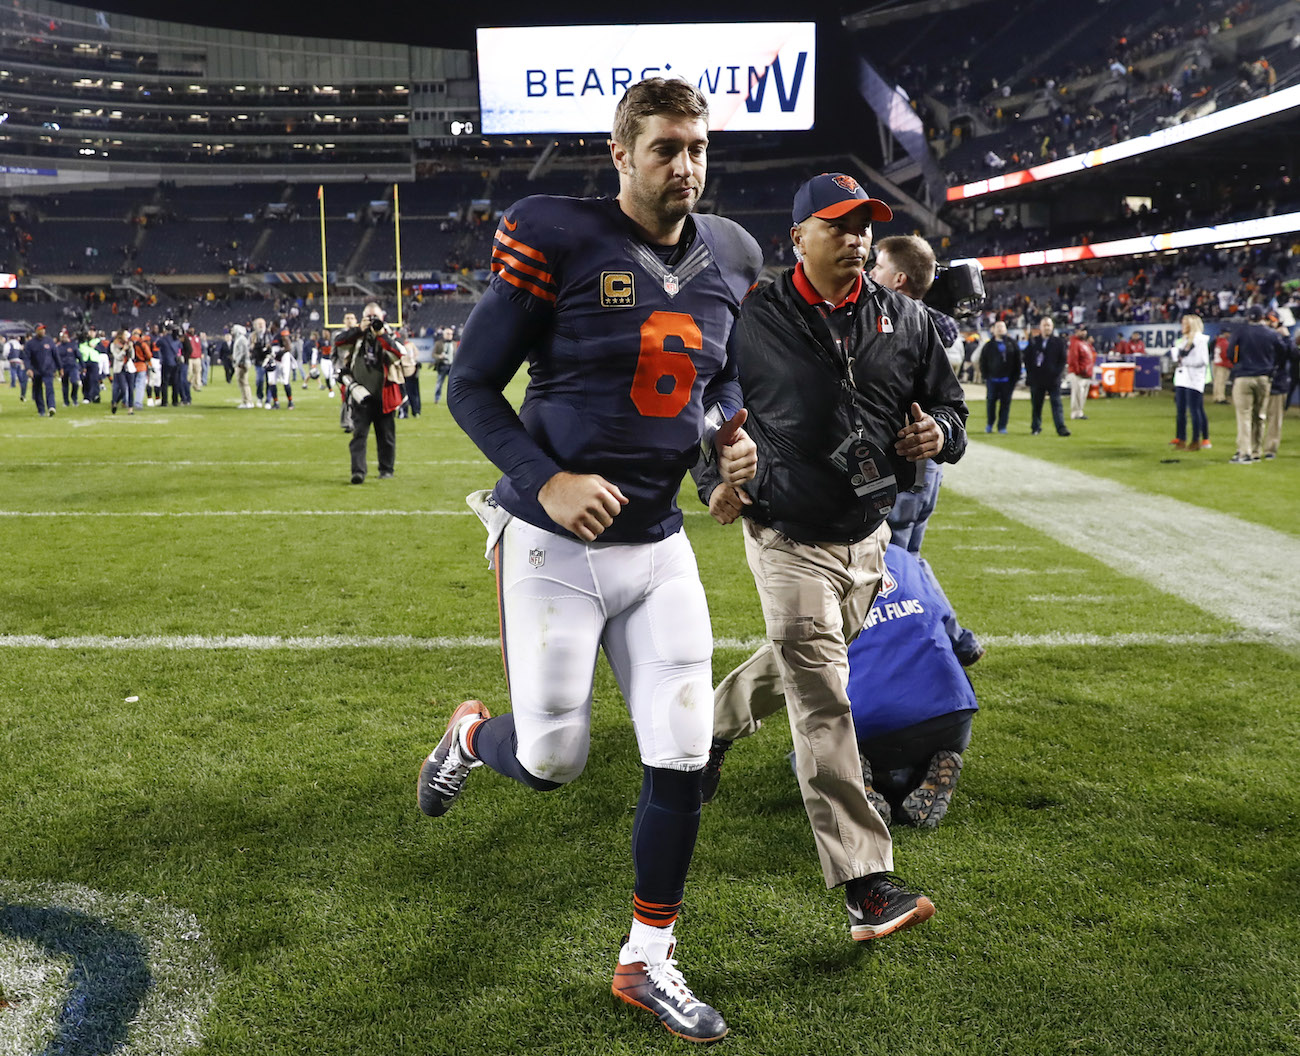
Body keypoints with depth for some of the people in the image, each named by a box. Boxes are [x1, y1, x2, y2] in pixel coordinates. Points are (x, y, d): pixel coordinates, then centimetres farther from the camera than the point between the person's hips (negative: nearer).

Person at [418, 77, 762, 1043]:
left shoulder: (729, 259, 5)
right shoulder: (560, 241, -12)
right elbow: (471, 385, -8)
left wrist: (731, 432, -2)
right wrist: (546, 480, -21)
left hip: (658, 546, 5)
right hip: (554, 546, -5)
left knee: (681, 758, 3)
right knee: (551, 761, 2)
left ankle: (649, 960, 24)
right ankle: (471, 735, 41)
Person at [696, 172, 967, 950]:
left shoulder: (904, 320, 3)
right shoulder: (753, 322, -7)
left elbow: (948, 404, 13)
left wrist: (940, 432, -11)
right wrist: (714, 478, -10)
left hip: (869, 537, 6)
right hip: (790, 542, -5)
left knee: (800, 663, 25)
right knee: (823, 708, -10)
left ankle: (713, 726, 56)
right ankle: (867, 889, -9)